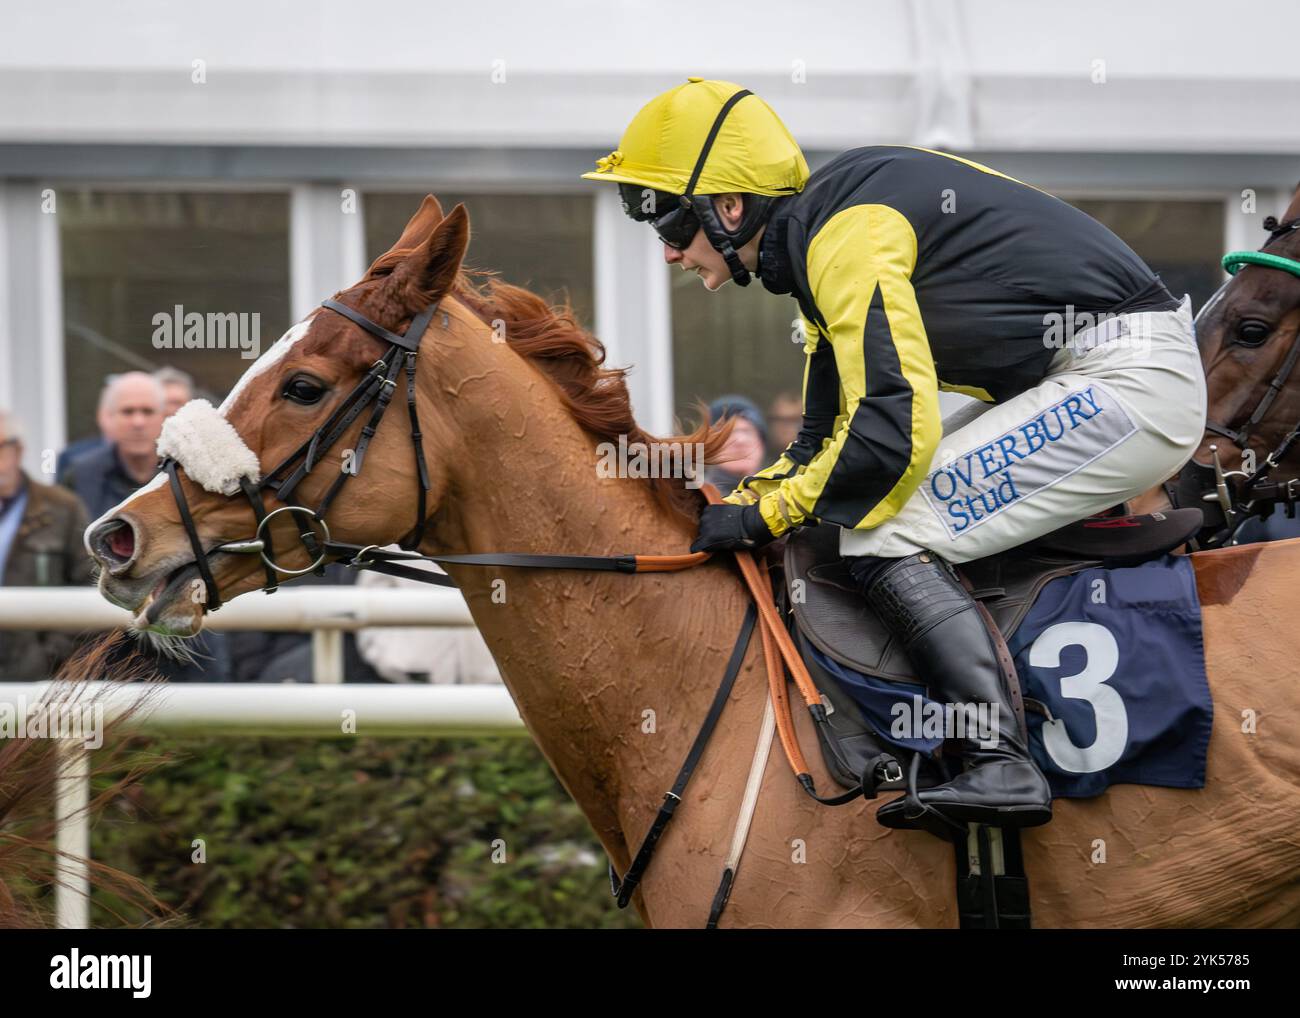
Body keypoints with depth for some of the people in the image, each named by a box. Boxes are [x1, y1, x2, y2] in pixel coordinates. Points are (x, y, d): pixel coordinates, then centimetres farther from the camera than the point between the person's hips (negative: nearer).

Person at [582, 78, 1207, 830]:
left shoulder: (847, 232, -17)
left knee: (886, 534, -16)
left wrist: (765, 516, -13)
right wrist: (734, 506, 8)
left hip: (1128, 379, -11)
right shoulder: (823, 232, 15)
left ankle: (1004, 765, -24)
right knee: (863, 502, 18)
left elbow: (892, 430, -23)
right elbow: (828, 440, 20)